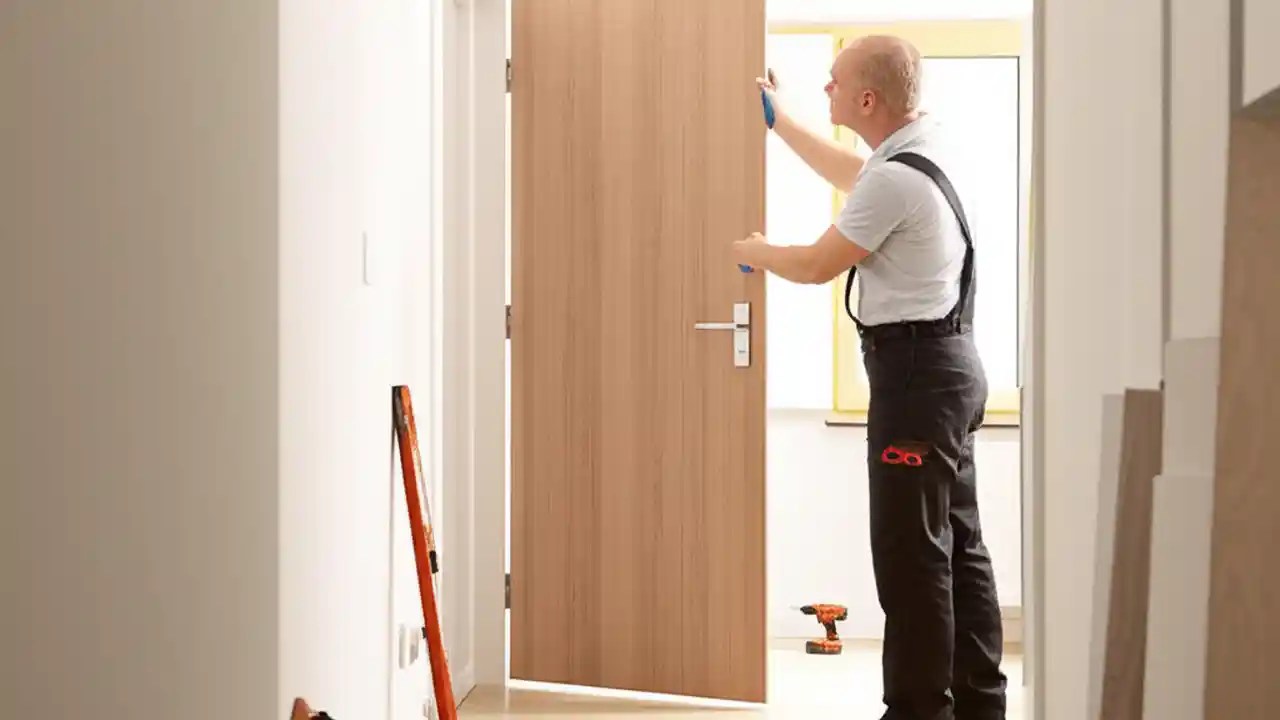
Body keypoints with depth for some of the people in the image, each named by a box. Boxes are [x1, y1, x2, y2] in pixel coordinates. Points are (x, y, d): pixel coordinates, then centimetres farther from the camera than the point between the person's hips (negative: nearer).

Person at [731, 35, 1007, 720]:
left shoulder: (895, 179, -20)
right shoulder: (920, 149, 12)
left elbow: (816, 265, -12)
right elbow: (848, 172, 33)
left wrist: (750, 250, 8)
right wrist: (778, 120, 40)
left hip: (916, 369, -11)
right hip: (946, 362, 11)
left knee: (912, 551, -5)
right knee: (958, 543, 14)